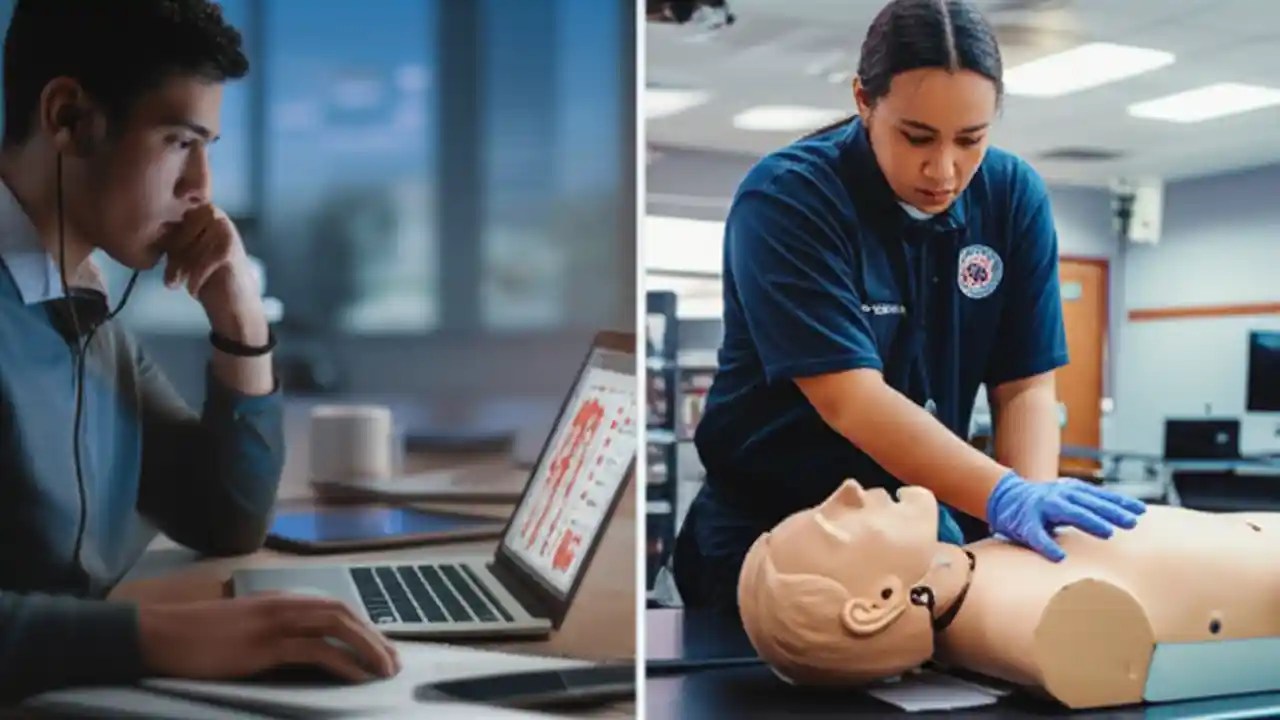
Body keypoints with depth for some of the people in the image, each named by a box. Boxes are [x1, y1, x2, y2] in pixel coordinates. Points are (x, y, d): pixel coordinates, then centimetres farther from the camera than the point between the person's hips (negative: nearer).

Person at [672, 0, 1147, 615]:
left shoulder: (1013, 198, -4)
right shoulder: (785, 199, -20)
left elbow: (1024, 385, -6)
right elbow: (850, 402, -28)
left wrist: (1033, 506, -24)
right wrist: (1004, 497, -37)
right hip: (768, 533, -4)